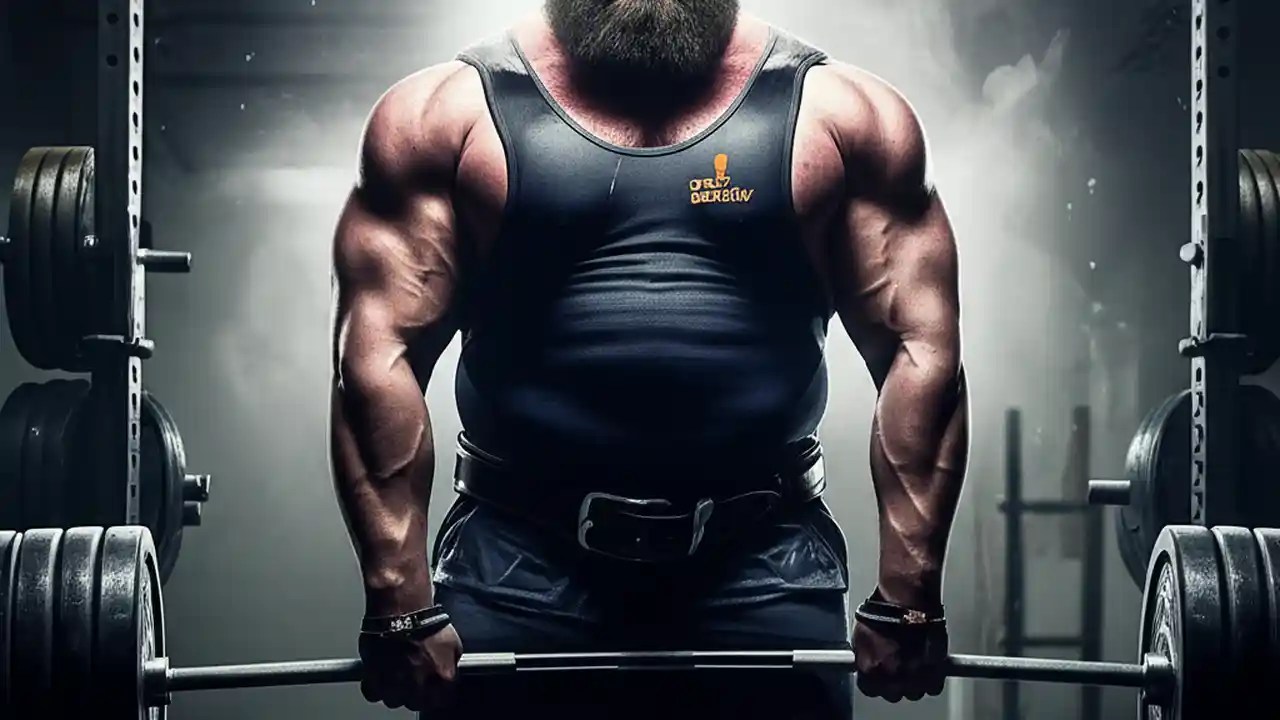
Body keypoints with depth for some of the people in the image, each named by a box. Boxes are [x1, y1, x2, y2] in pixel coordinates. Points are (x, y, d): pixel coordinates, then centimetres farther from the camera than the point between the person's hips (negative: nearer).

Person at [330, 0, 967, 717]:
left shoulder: (837, 111, 5)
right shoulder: (451, 110, 3)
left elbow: (921, 354, 1)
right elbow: (382, 358, -3)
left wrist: (907, 598, -5)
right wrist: (401, 605, -10)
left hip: (763, 574, 1)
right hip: (520, 568, 0)